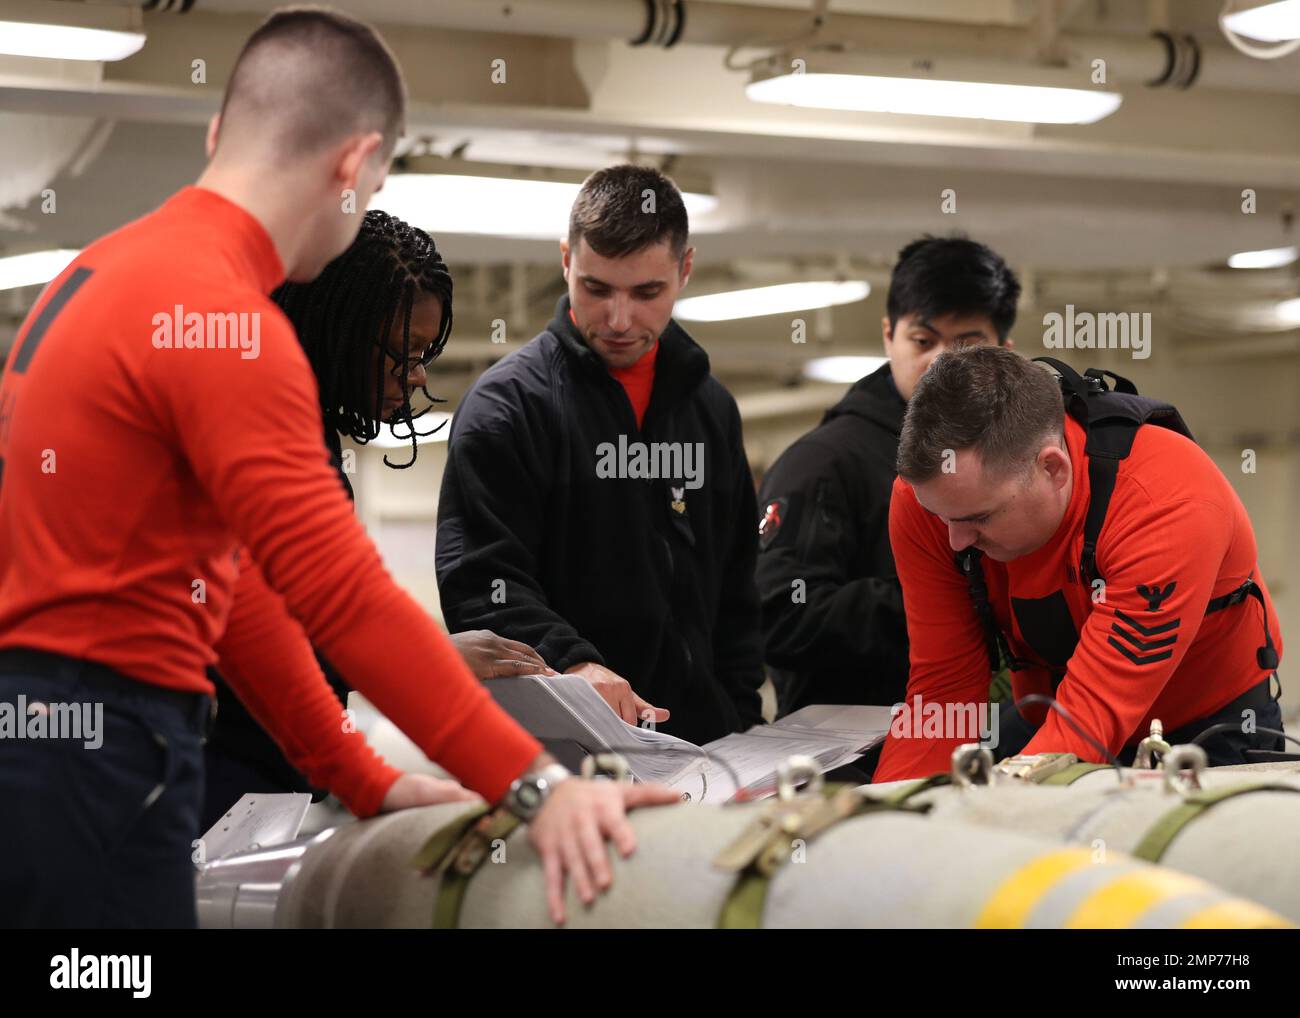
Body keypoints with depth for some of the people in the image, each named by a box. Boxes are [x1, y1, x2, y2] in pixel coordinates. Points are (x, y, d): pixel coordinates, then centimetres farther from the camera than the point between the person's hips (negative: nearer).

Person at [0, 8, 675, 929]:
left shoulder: (119, 272, 14)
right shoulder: (221, 320, -18)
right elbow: (345, 595, -24)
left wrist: (365, 782, 15)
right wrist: (536, 785, -22)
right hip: (94, 756, -10)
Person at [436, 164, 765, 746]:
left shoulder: (711, 408, 17)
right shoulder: (506, 402, -2)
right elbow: (478, 582, -11)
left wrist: (740, 722, 12)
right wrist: (570, 662, -27)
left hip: (698, 740, 5)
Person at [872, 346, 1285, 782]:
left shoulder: (1168, 506, -34)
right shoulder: (926, 493, -20)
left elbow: (1094, 716, -39)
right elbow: (942, 688, -15)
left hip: (1205, 733, -2)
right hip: (1042, 725, 2)